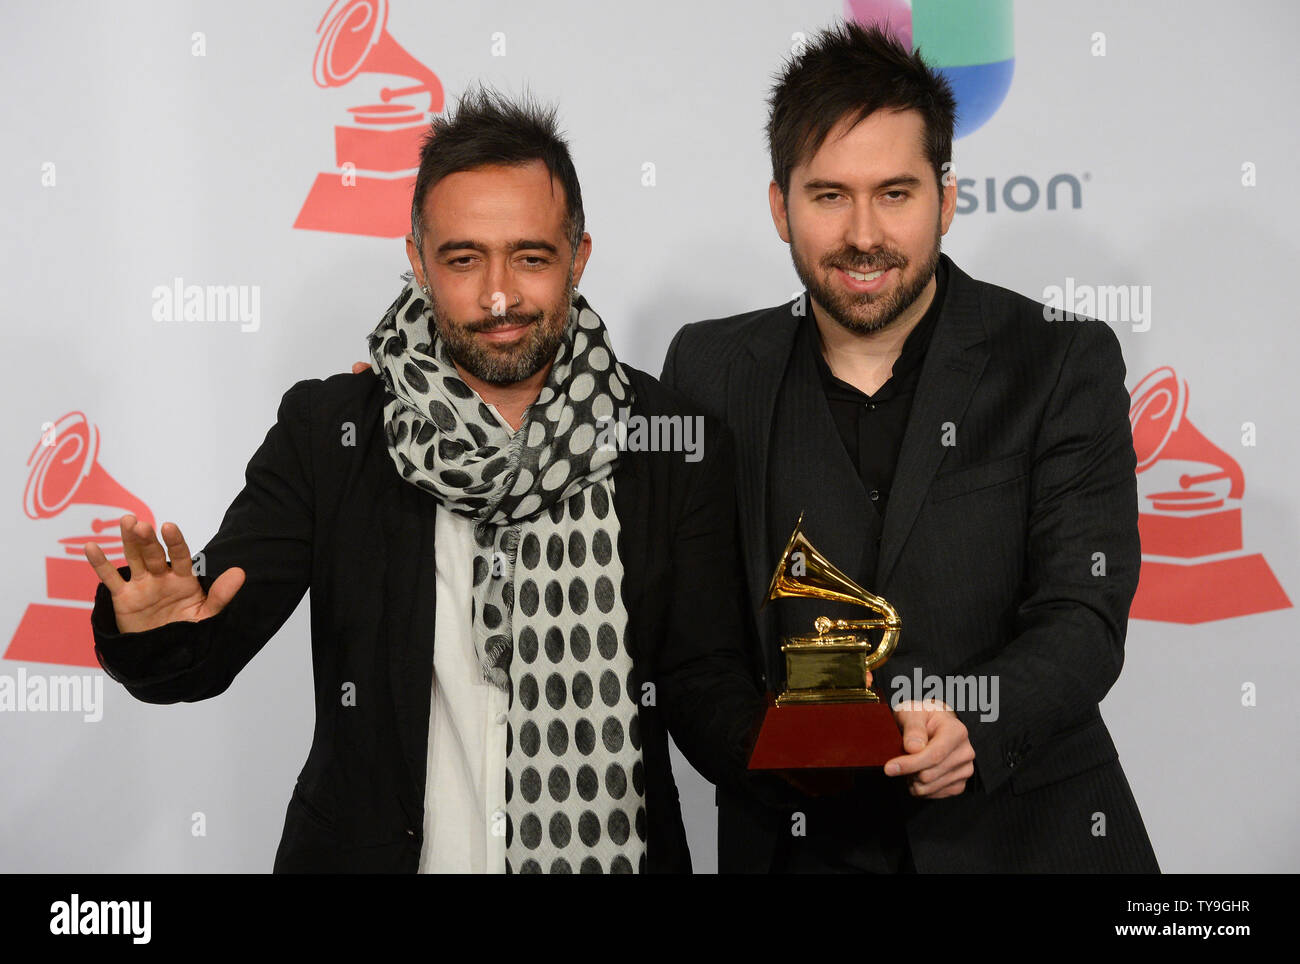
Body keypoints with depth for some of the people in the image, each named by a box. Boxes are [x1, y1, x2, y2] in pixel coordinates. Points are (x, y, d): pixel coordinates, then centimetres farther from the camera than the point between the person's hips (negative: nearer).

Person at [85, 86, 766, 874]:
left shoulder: (677, 441, -6)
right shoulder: (326, 432, -7)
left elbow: (704, 679, -4)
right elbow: (206, 655, -8)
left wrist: (772, 747, -25)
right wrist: (153, 634, -30)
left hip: (610, 850, 1)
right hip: (376, 848, 0)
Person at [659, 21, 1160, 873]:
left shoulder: (1063, 366, -5)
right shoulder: (712, 371, 1)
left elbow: (1084, 617, -10)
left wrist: (975, 724, -29)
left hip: (1023, 836, -1)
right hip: (795, 841, 2)